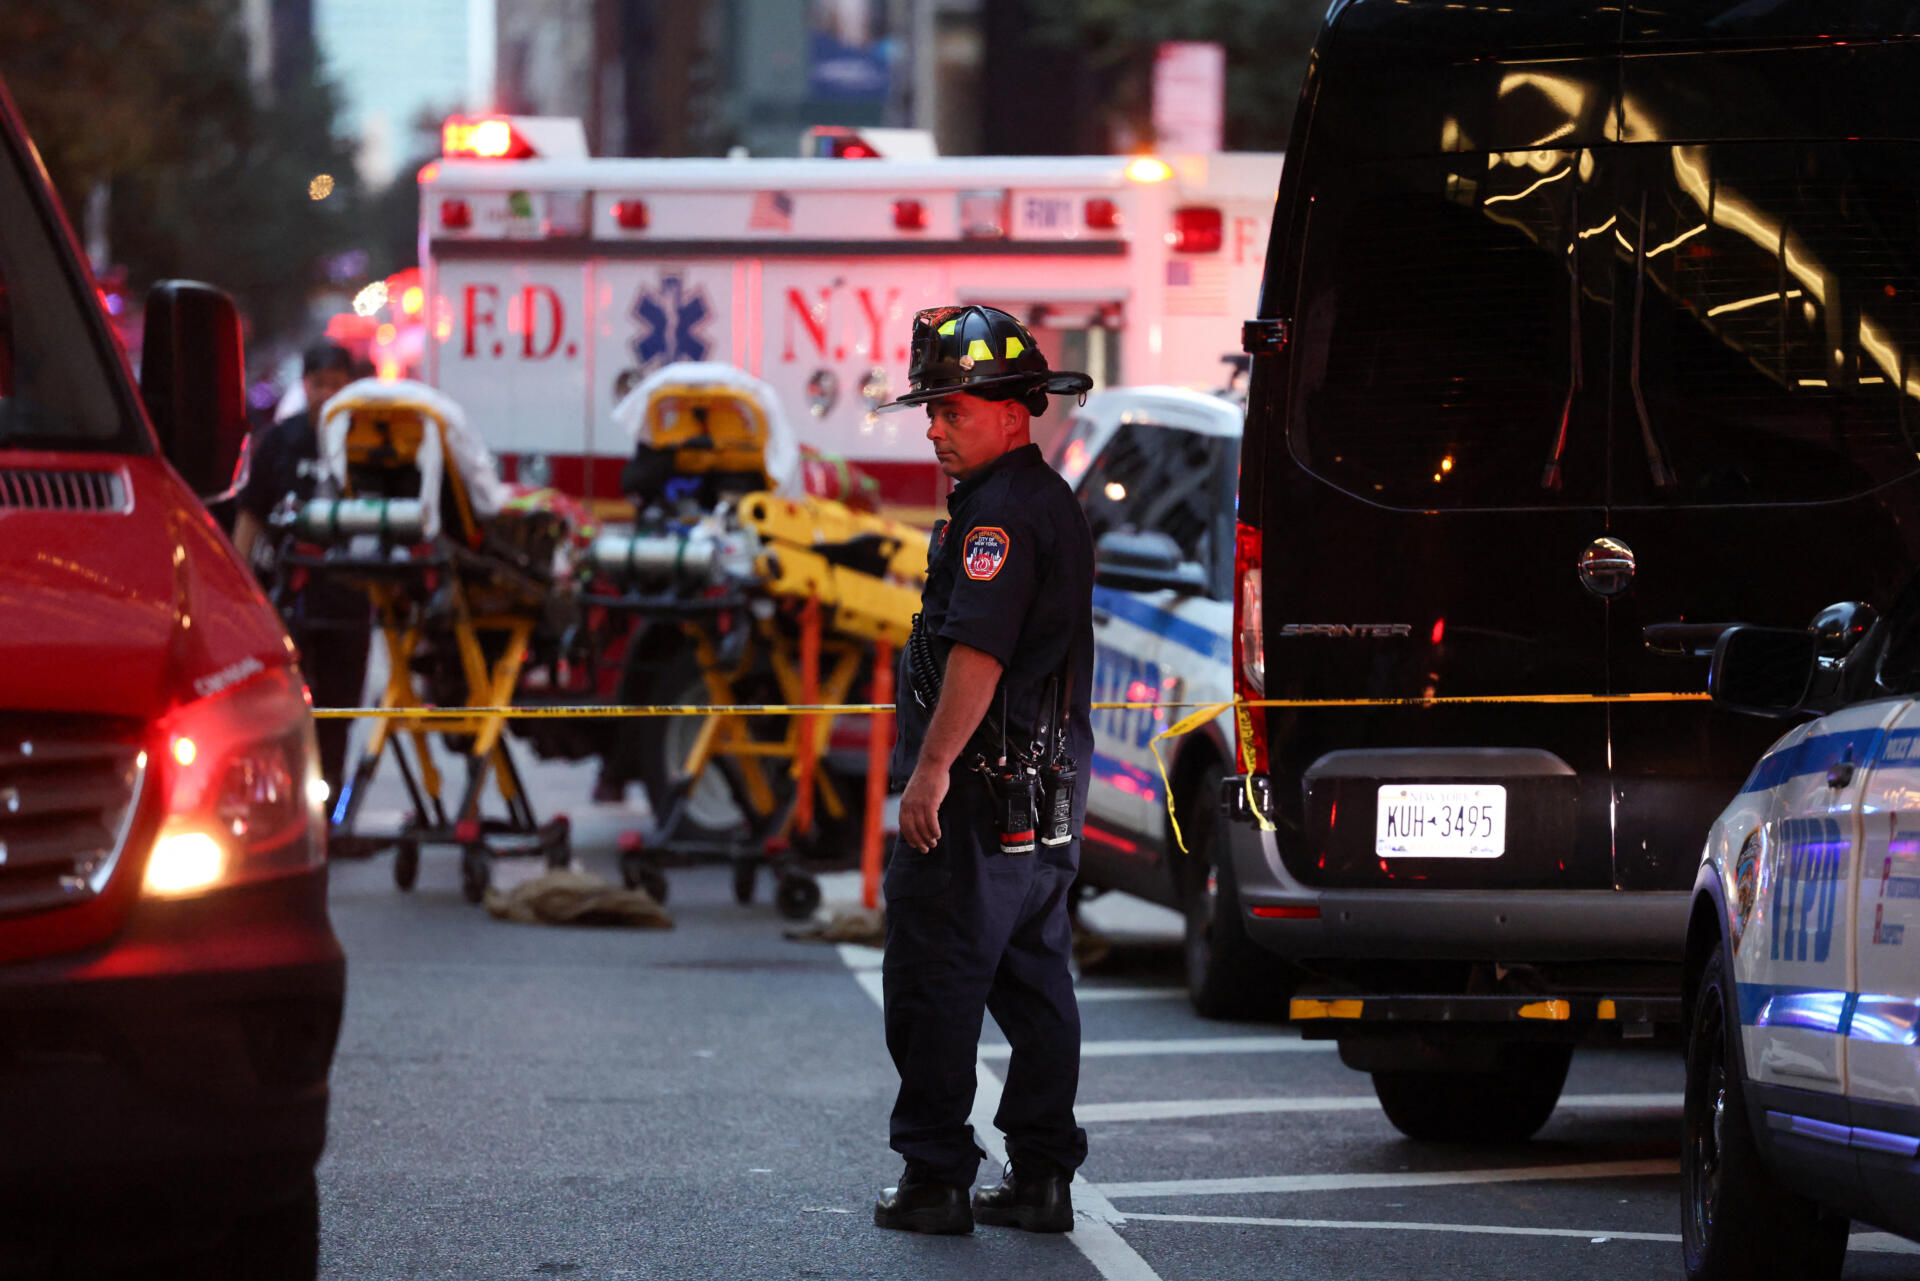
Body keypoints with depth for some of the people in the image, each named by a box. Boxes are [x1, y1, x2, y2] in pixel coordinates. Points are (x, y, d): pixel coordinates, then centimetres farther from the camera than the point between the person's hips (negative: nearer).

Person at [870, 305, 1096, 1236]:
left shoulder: (1001, 513, -16)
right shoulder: (1052, 503, 17)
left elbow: (978, 651, -25)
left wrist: (933, 767, -24)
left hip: (981, 790, -10)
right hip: (1049, 792, 10)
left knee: (933, 984, -4)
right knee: (1033, 979, 11)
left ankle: (935, 1178, -3)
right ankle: (1041, 1178, 12)